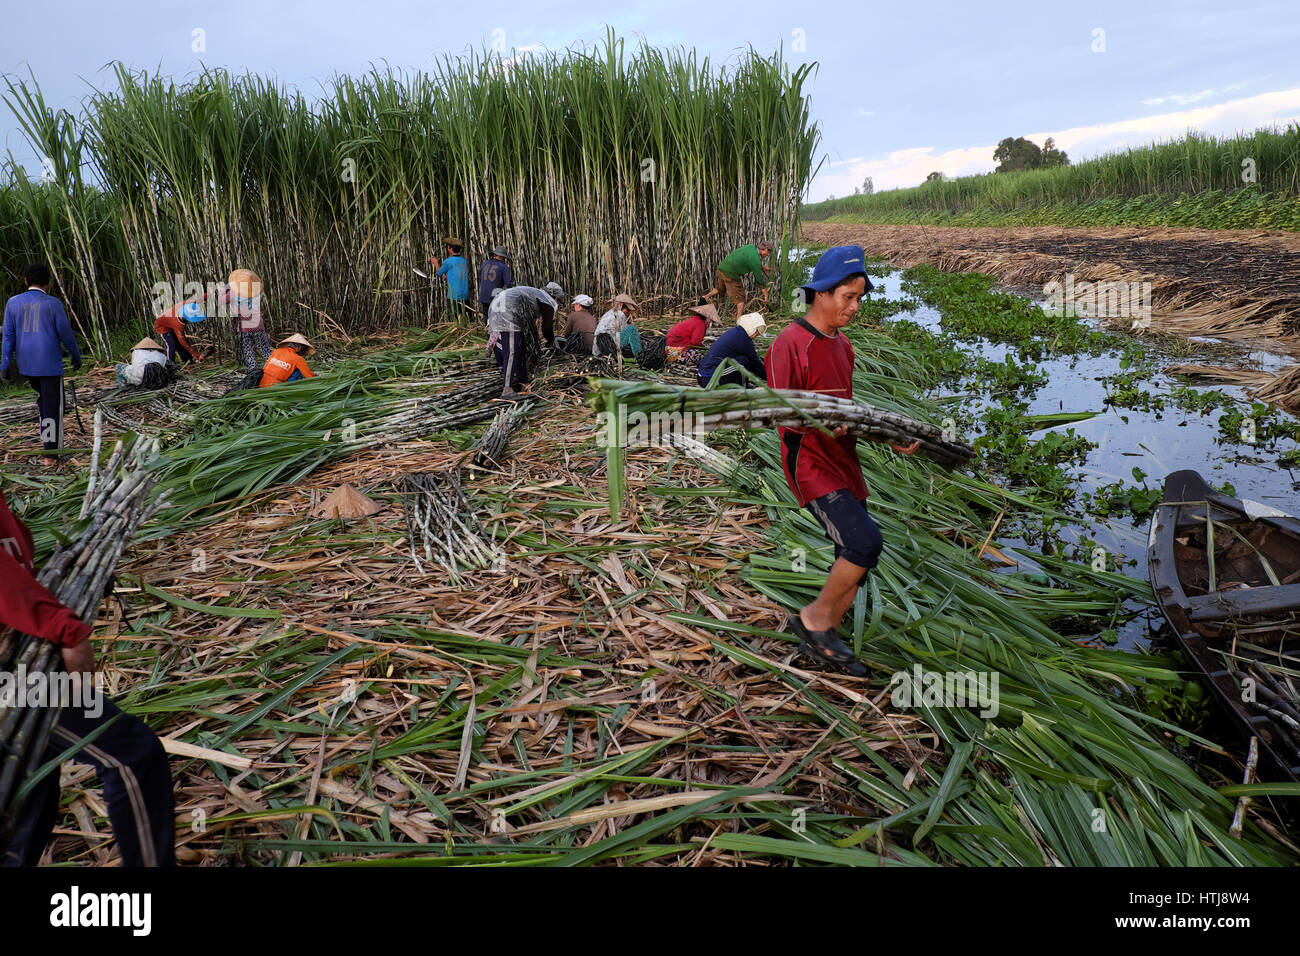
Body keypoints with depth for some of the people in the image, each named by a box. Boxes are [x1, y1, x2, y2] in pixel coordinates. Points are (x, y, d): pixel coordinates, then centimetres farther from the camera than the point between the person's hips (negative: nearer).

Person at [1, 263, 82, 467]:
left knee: (41, 396, 27)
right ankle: (50, 455, -3)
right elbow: (66, 334, -3)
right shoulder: (53, 303, -6)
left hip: (26, 364, 4)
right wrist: (76, 357, 11)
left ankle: (46, 437, 28)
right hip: (50, 363, -4)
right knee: (52, 406, -1)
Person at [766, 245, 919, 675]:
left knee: (856, 562, 10)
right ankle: (815, 617, -2)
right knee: (865, 542, -22)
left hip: (845, 463, 9)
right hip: (810, 464, -9)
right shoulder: (789, 344, -12)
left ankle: (822, 641, 25)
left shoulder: (842, 345, 15)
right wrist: (817, 421, -34)